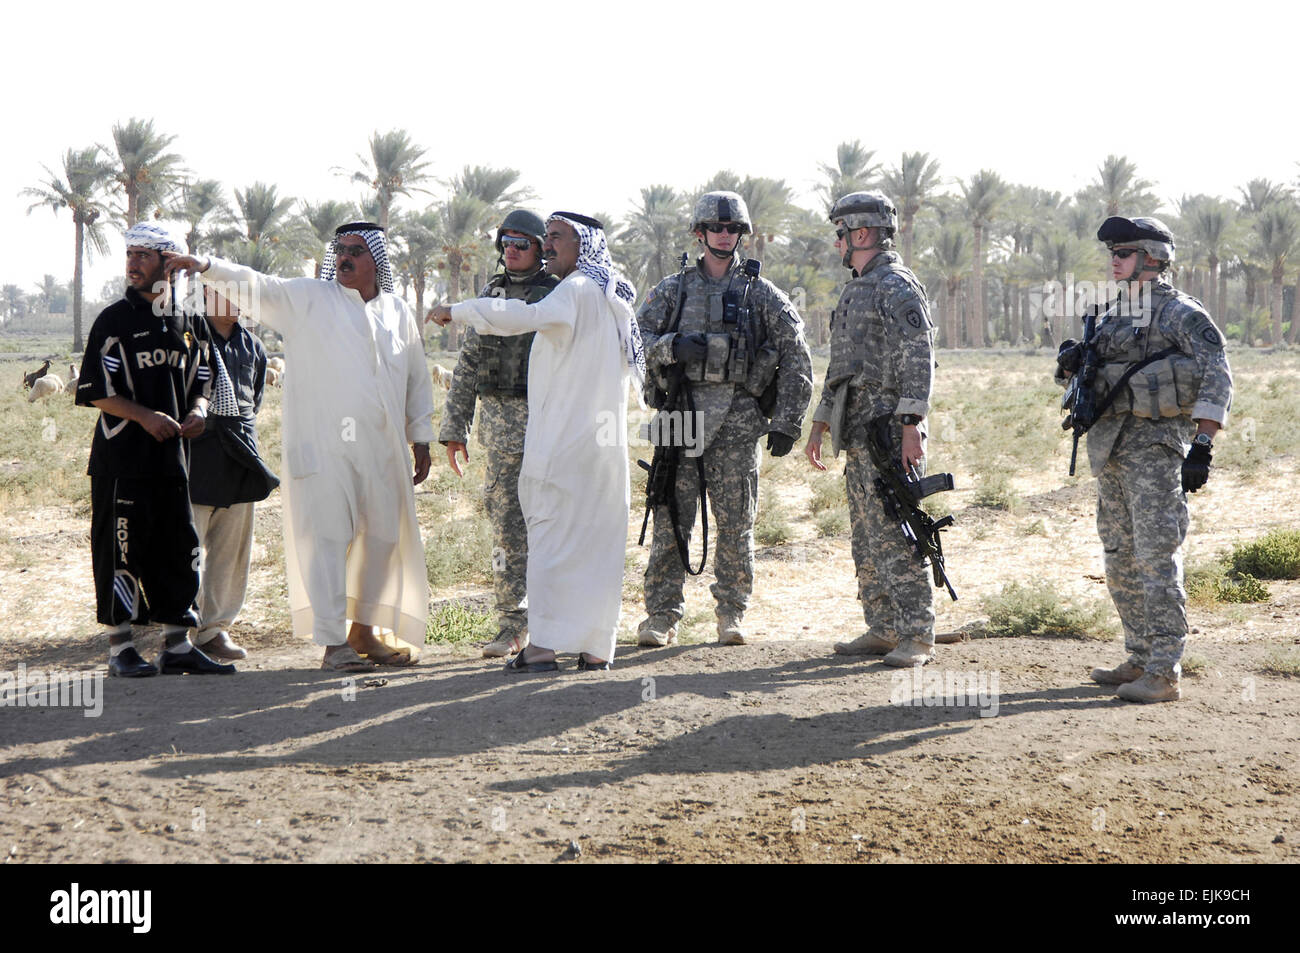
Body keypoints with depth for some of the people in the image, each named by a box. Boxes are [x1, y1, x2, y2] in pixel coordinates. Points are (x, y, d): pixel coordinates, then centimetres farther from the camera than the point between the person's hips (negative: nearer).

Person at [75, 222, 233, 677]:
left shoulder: (188, 323, 11)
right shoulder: (115, 320, -3)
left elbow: (202, 381, 20)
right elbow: (93, 390, -7)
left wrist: (197, 411, -2)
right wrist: (146, 416, -17)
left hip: (172, 454, 5)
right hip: (122, 456, -5)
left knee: (179, 547, 6)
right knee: (122, 549, -3)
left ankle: (177, 646, 14)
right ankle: (120, 647, 6)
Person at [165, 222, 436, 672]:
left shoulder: (397, 312, 13)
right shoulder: (308, 299, 3)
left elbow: (418, 379, 19)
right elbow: (255, 287, -7)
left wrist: (421, 438, 18)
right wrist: (206, 267, -23)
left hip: (382, 448, 5)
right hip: (324, 445, -4)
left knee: (383, 538, 10)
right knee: (328, 538, -6)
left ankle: (363, 631, 26)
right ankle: (332, 643, -3)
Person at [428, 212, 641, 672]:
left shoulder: (577, 291, -10)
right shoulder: (612, 297, 18)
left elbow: (525, 317, -28)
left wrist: (458, 310, -22)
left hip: (565, 440, -8)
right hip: (606, 443, 8)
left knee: (552, 536, -5)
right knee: (598, 541, 8)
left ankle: (543, 645, -7)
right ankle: (597, 646, 10)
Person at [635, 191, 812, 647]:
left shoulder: (762, 294, 8)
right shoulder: (672, 289, 12)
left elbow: (797, 359, 5)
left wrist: (786, 421, -3)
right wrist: (670, 347, -15)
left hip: (738, 418, 0)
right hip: (682, 412, 1)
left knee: (736, 522, 2)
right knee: (671, 516, -2)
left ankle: (731, 614, 14)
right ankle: (662, 615, 4)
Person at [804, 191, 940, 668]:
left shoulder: (897, 287, -10)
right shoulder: (855, 291, 21)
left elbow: (918, 359, -18)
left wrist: (910, 425, -24)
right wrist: (819, 425, 24)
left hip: (889, 430, -10)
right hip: (857, 432, 10)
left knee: (896, 534, -10)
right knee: (866, 536, 11)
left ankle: (916, 637, -8)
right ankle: (882, 630, 17)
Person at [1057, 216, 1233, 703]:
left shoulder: (1182, 315, -7)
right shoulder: (1114, 316, 17)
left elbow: (1216, 379, -14)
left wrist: (1202, 448, -22)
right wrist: (1072, 362, -2)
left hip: (1155, 445, -8)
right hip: (1109, 446, 9)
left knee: (1156, 557, -11)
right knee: (1121, 558, 12)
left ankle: (1164, 673, -11)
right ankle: (1140, 660, 22)